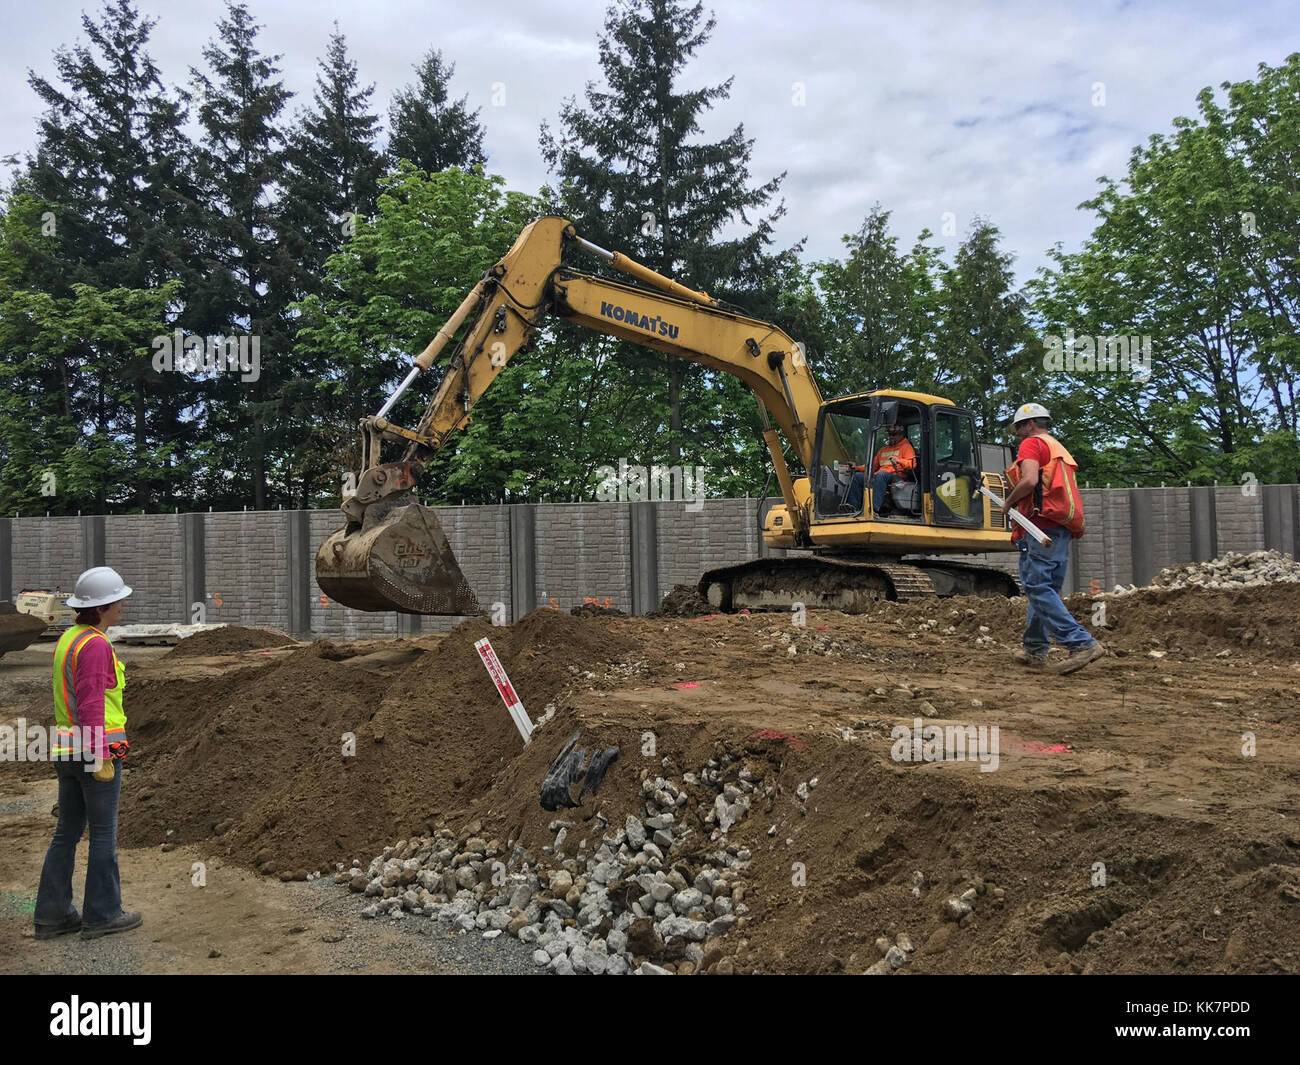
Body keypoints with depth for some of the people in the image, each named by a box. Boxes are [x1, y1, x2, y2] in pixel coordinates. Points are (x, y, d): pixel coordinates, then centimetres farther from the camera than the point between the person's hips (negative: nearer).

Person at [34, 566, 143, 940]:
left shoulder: (67, 639, 12)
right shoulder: (95, 645, -18)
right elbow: (91, 704, -22)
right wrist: (101, 756, -20)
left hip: (67, 750, 9)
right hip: (96, 748, -9)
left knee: (67, 832, 14)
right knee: (104, 833, 2)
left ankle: (52, 915, 20)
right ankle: (101, 915, 12)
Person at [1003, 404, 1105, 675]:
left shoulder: (1032, 443, -1)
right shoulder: (1058, 449, 28)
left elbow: (1030, 480, -18)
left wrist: (1008, 503, -3)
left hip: (1041, 525, -10)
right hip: (1063, 529, 10)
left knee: (1037, 587, -13)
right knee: (1046, 589, 12)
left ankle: (1081, 643, -21)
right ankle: (1034, 651, 19)